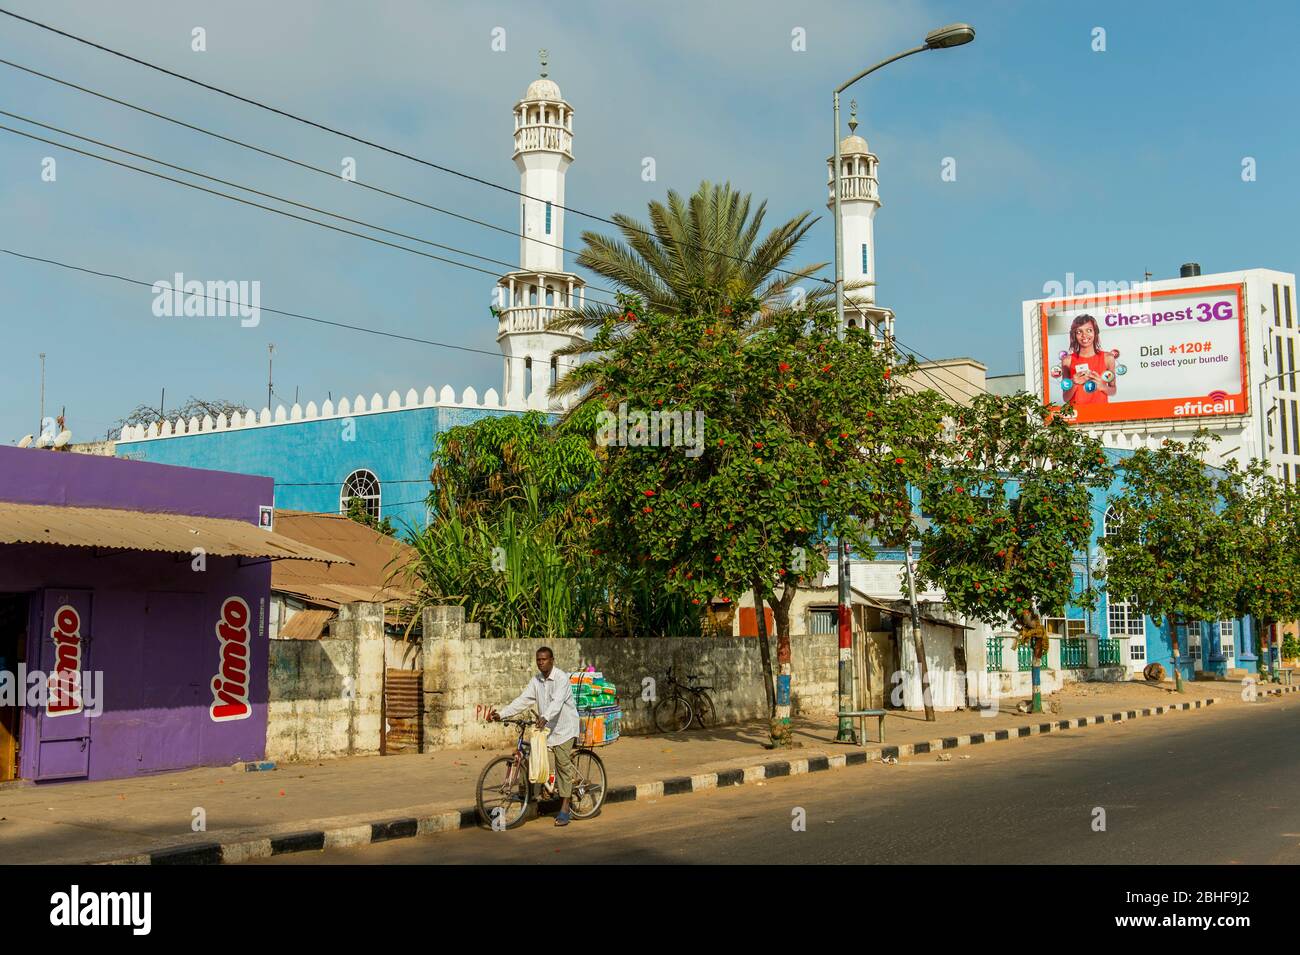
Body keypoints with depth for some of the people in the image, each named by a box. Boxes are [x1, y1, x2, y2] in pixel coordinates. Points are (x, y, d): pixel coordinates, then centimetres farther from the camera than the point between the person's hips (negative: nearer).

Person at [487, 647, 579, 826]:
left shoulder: (561, 678, -15)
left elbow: (557, 702, -30)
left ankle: (564, 811, -6)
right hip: (546, 727, 6)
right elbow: (523, 700, 3)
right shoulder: (536, 680, 6)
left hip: (564, 727, -6)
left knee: (563, 765, -7)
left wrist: (545, 717, -48)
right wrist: (501, 714, -8)